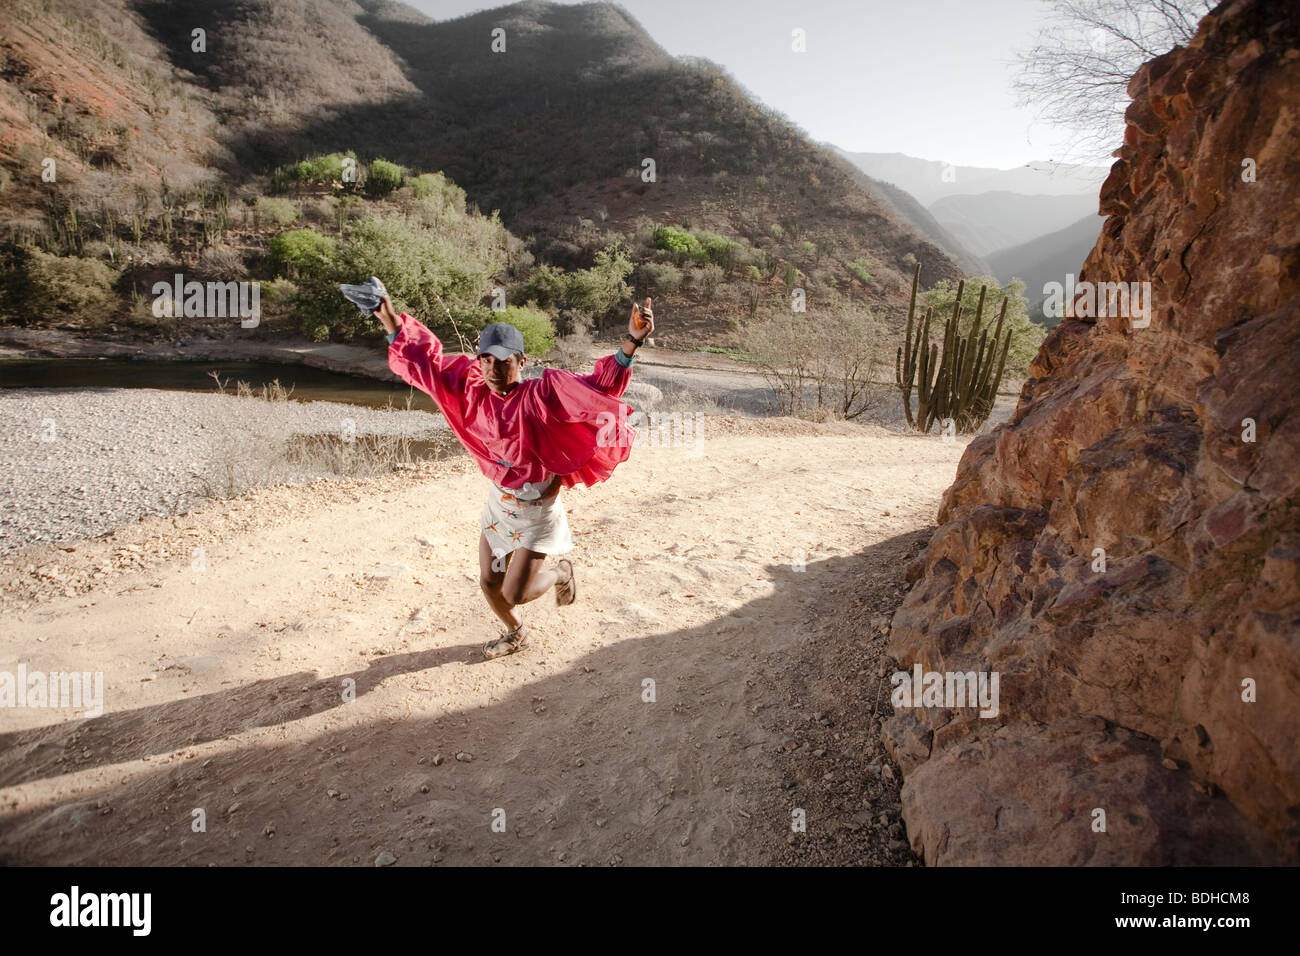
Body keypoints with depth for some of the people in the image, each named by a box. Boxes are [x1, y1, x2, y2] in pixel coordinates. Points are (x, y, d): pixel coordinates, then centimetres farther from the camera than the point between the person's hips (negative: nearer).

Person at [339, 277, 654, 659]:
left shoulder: (544, 393, -22)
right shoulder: (472, 392, -7)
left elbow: (602, 386, -28)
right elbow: (428, 364, 3)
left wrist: (631, 341, -42)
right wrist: (390, 319, 0)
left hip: (538, 509, -6)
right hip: (498, 502, 6)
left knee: (515, 594, -2)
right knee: (489, 584, 18)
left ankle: (561, 571, 30)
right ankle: (516, 635, 48)